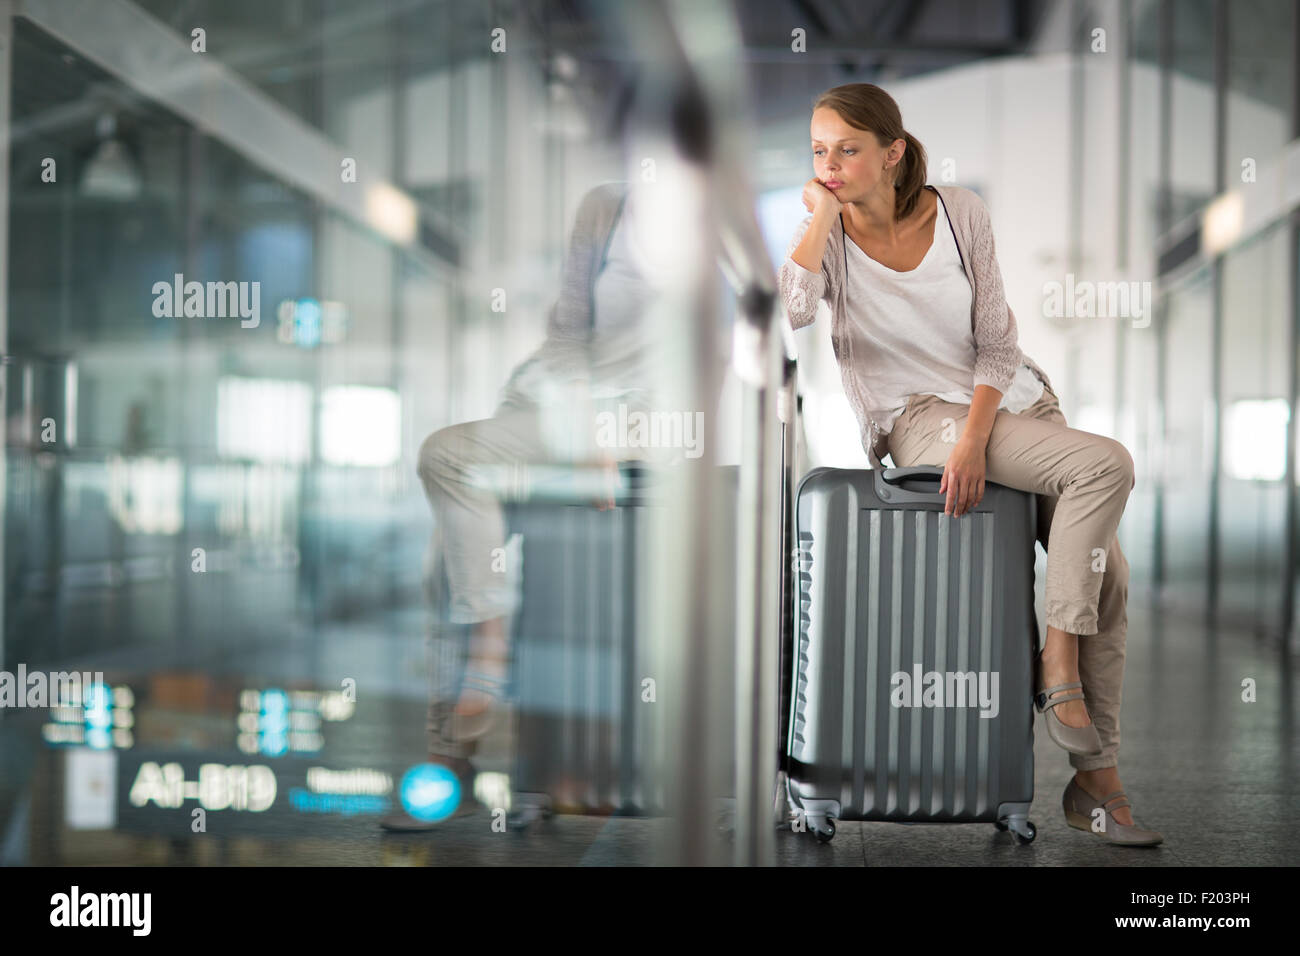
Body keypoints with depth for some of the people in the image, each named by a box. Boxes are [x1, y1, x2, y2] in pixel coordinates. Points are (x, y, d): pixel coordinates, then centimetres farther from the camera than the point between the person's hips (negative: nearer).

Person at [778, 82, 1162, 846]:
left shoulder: (961, 214, 1)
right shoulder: (825, 235, -3)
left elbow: (998, 343, -2)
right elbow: (787, 314, -27)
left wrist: (974, 438, -16)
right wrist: (823, 215, -18)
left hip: (1012, 398, 4)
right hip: (918, 418, -4)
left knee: (1109, 576, -7)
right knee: (1106, 464, -27)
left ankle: (1097, 780, 2)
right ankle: (1058, 662, -15)